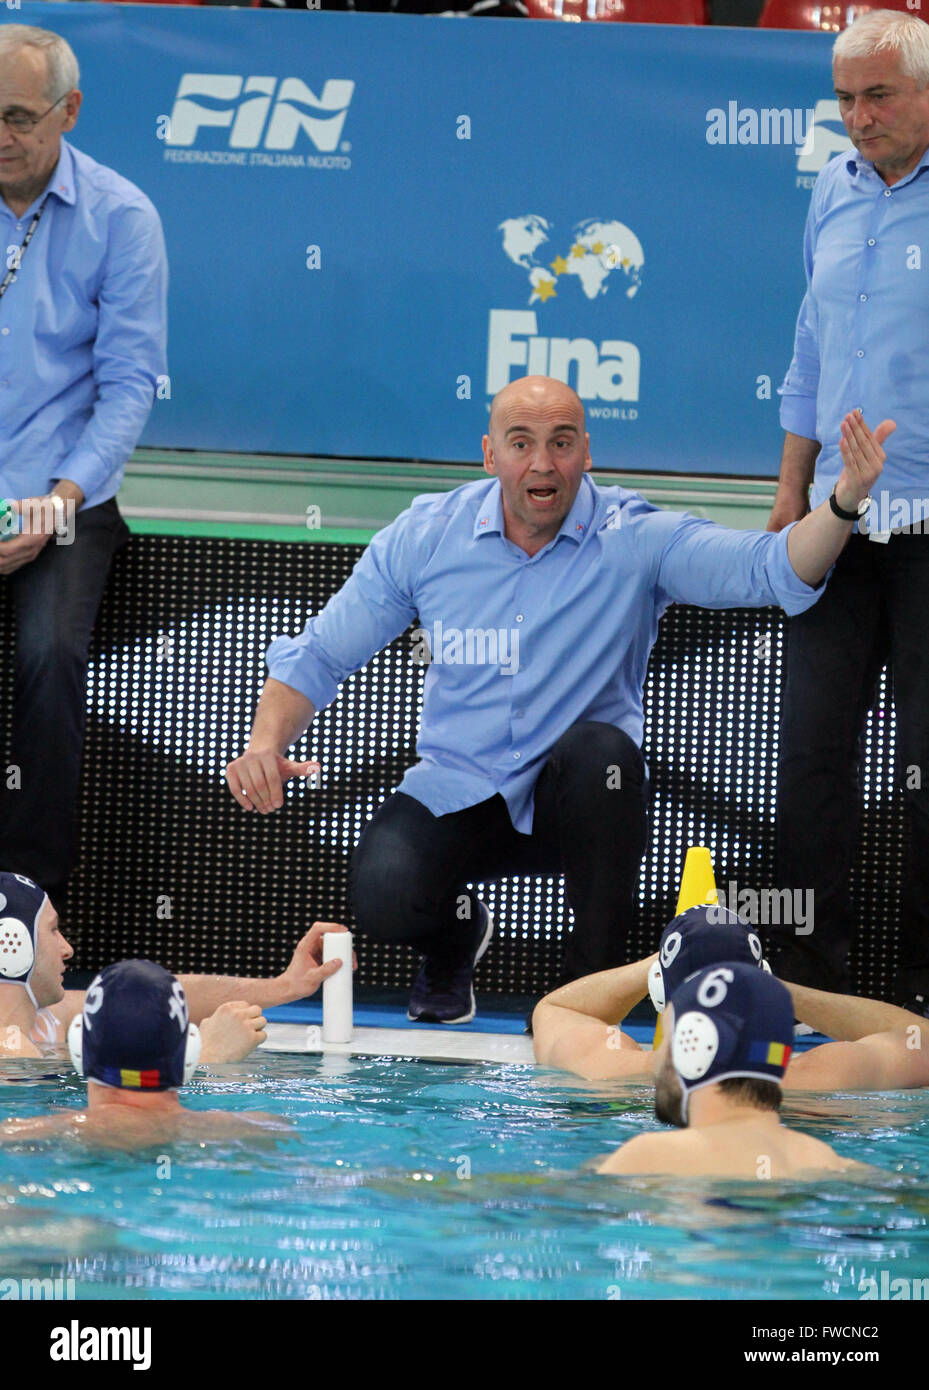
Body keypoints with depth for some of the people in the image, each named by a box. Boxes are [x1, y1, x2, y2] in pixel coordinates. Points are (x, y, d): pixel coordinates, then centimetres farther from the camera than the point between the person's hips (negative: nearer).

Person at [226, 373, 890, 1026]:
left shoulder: (635, 540, -9)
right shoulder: (424, 537, -2)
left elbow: (773, 568, -23)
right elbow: (317, 656, 5)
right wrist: (267, 744, -14)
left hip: (574, 801, -1)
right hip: (458, 795, 1)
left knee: (599, 748, -35)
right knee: (383, 896, -28)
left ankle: (595, 976, -14)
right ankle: (456, 933, 14)